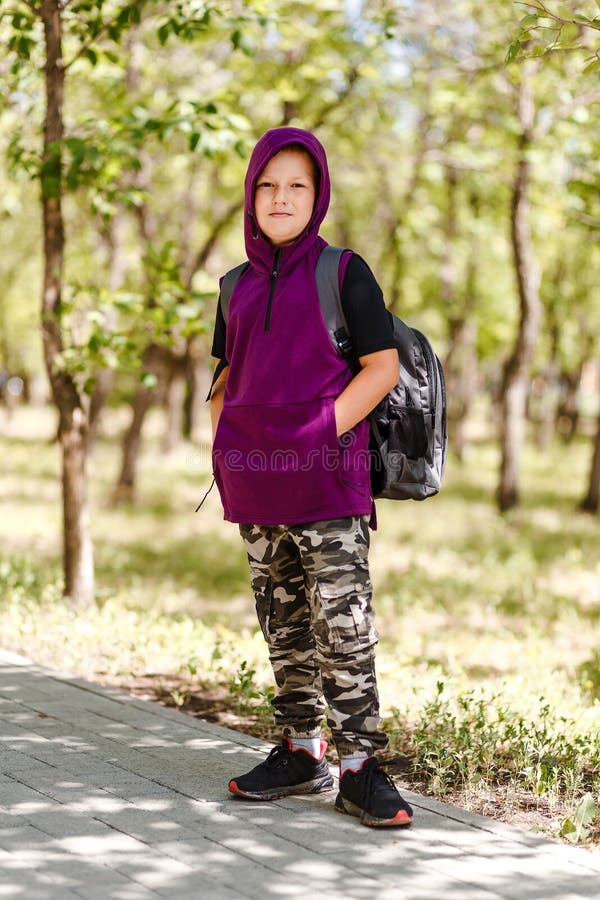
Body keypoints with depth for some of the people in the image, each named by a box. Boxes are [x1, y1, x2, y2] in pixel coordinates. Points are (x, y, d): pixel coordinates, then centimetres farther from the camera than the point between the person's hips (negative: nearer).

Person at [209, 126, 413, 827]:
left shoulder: (343, 274, 0)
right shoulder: (240, 288, 15)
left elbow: (383, 367, -5)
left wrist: (321, 431, -13)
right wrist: (223, 445, 5)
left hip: (326, 481, -5)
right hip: (256, 484, 5)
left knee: (343, 620, -8)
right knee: (282, 620, 10)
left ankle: (359, 767, -4)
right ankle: (300, 753, 20)